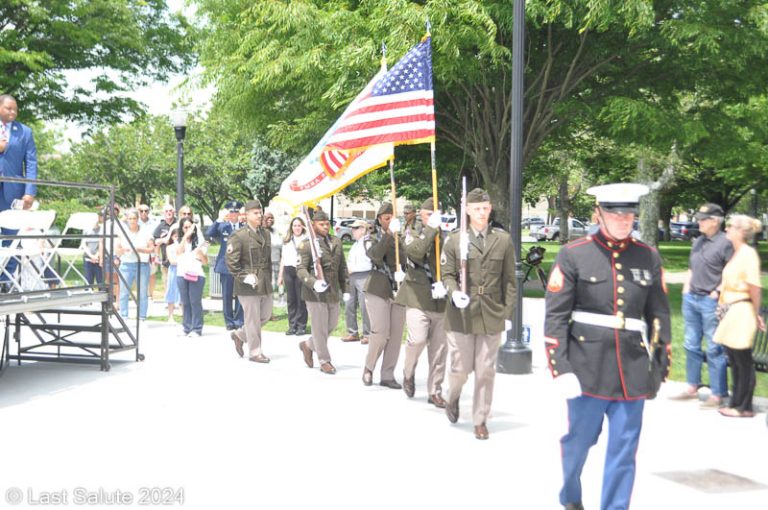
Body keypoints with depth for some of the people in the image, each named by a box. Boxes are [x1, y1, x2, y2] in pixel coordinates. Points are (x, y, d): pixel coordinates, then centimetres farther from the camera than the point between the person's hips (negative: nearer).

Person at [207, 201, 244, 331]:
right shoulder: (222, 226, 5)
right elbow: (210, 233, -11)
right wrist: (219, 219, -15)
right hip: (226, 265, 0)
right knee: (227, 295, 6)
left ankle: (239, 321, 10)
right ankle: (229, 321, 14)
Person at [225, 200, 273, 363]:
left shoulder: (266, 234, 14)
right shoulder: (238, 236, -9)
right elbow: (231, 262, -12)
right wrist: (244, 277, -17)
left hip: (265, 284, 8)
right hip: (248, 285, -7)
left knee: (266, 314, 14)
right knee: (253, 319, -1)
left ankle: (239, 335, 33)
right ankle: (255, 352, 10)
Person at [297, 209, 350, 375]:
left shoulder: (336, 242, 11)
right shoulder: (307, 245, -7)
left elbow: (342, 267, 16)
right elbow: (301, 269, -12)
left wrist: (345, 289, 13)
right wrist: (313, 283, -27)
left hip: (333, 292, 6)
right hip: (315, 293, -6)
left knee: (331, 325, 14)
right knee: (320, 328, 0)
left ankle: (308, 345, 37)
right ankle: (324, 361, 14)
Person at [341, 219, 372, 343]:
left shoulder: (369, 243, -11)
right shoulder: (356, 244, 18)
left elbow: (370, 263, -18)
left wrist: (354, 268, -13)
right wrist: (349, 267, 6)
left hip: (363, 277, -9)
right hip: (353, 278, 9)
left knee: (364, 307, -6)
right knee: (349, 307, 11)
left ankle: (367, 334, 4)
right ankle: (353, 333, 22)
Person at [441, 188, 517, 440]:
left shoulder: (503, 240, 4)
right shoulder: (455, 240, 2)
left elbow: (509, 280, 6)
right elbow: (447, 274, 4)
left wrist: (508, 313, 2)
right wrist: (454, 292, -17)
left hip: (491, 316, 1)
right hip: (461, 314, -1)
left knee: (486, 371, 5)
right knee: (460, 368, 4)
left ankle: (480, 420, 18)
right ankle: (452, 397, 36)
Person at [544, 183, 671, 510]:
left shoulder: (649, 258, 6)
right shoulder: (573, 255, -2)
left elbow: (659, 317, 11)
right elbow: (555, 317, -5)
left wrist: (659, 368, 10)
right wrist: (560, 369, -11)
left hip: (632, 371, 2)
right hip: (588, 369, -2)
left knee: (624, 451, 4)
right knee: (579, 440, 13)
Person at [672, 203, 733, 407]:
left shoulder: (725, 243, -11)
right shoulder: (698, 242, 13)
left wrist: (717, 292, -14)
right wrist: (686, 290, 12)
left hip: (710, 301, -8)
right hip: (691, 299, 8)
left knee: (714, 349, -3)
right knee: (691, 345, 15)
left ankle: (718, 395, 4)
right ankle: (692, 387, 27)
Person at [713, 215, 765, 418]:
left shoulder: (748, 253, -15)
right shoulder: (736, 253, 12)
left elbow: (755, 288, -17)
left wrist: (756, 315, -11)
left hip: (742, 311, -9)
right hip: (732, 312, 9)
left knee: (743, 361, 0)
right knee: (734, 360, 15)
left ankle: (745, 407, 8)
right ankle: (736, 403, 24)